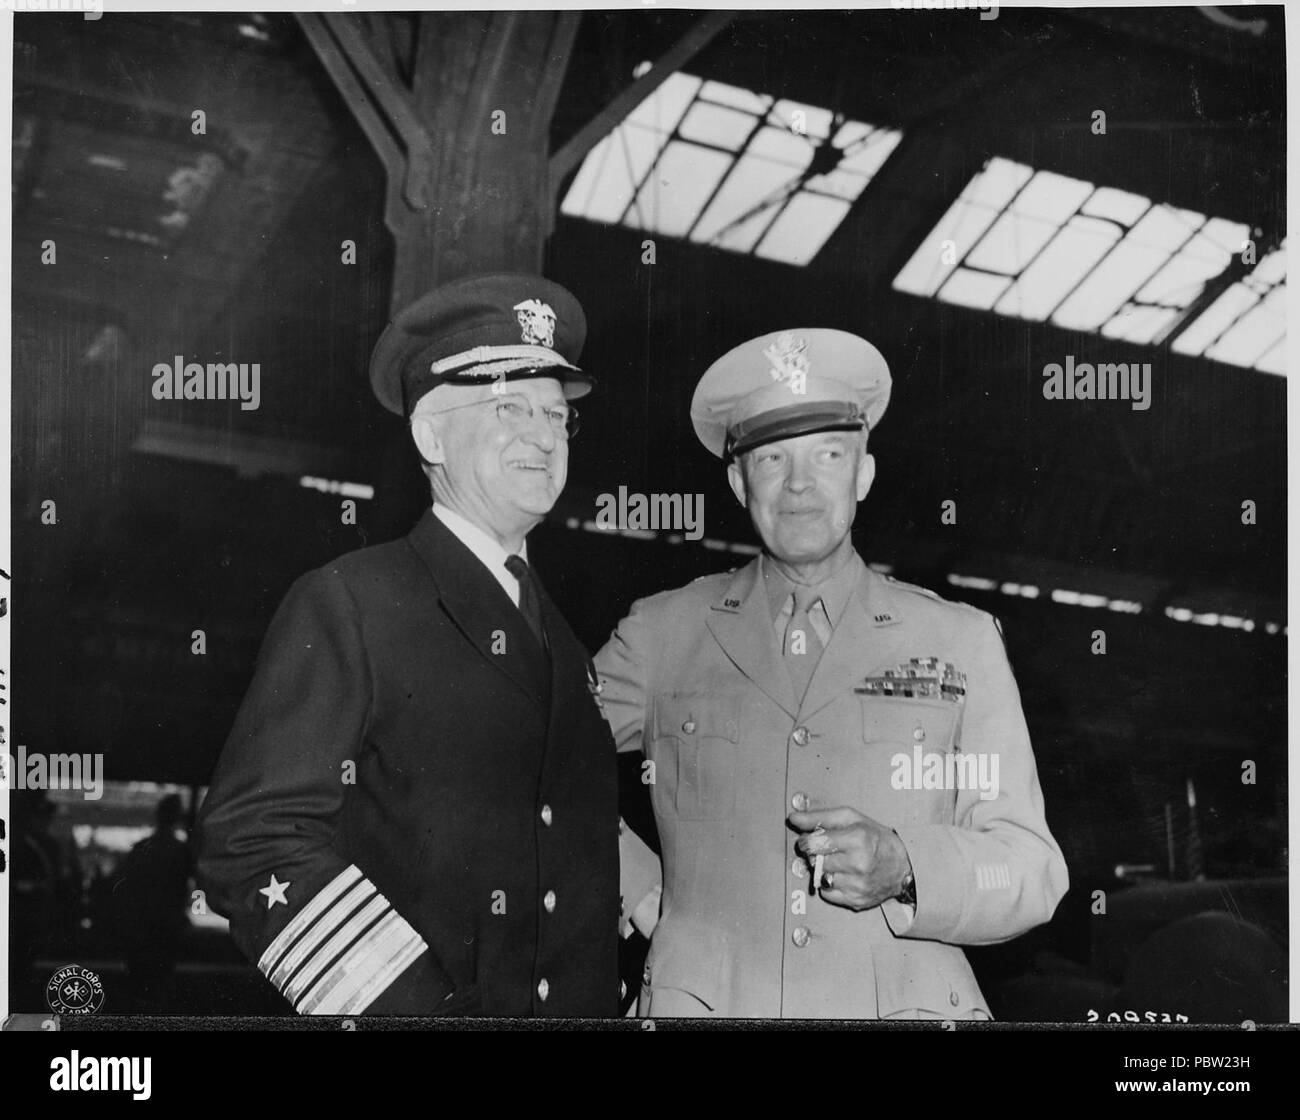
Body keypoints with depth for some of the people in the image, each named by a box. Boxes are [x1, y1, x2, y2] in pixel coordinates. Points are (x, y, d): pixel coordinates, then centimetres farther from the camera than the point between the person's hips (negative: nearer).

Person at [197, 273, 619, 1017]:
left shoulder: (560, 637, 11)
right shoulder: (345, 605, -7)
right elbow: (254, 838, -16)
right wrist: (410, 1006, -22)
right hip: (416, 1007, -6)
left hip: (577, 1007, 6)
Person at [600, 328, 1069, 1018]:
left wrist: (900, 868, -16)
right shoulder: (659, 636, 8)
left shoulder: (962, 643, 7)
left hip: (906, 1006, 1)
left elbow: (1031, 874, 2)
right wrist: (637, 892, 9)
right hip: (705, 1002, 0)